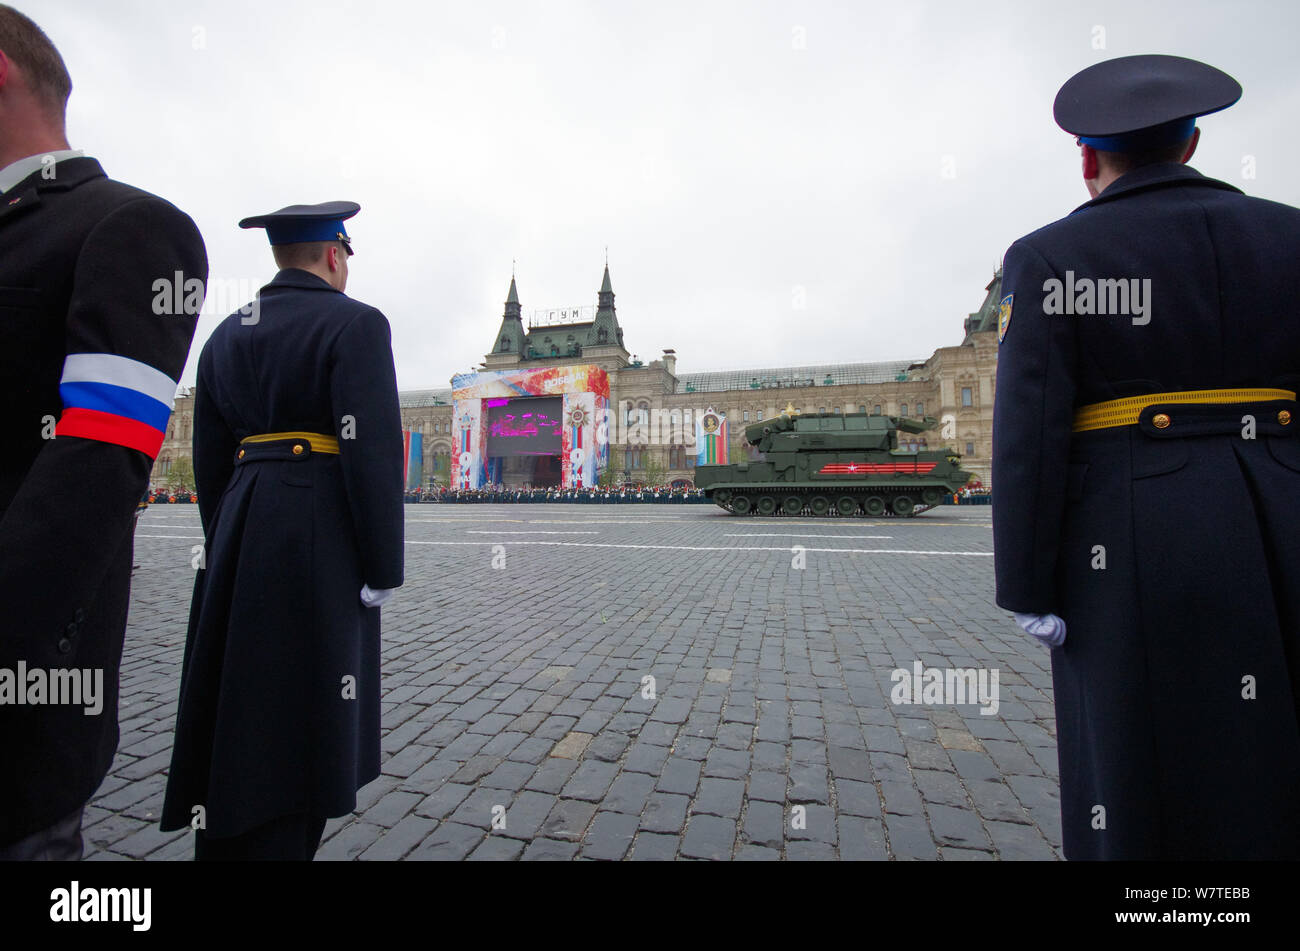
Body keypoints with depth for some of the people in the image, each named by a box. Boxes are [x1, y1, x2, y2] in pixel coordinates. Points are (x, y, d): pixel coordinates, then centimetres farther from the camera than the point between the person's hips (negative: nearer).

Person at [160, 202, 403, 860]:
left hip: (242, 538, 8)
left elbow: (211, 460, 15)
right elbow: (372, 451, -18)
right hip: (322, 538, -7)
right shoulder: (354, 324, -8)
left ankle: (224, 843, 34)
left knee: (239, 709, 18)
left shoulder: (226, 334, 14)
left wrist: (225, 551, 21)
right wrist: (382, 570, -12)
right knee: (302, 712, 3)